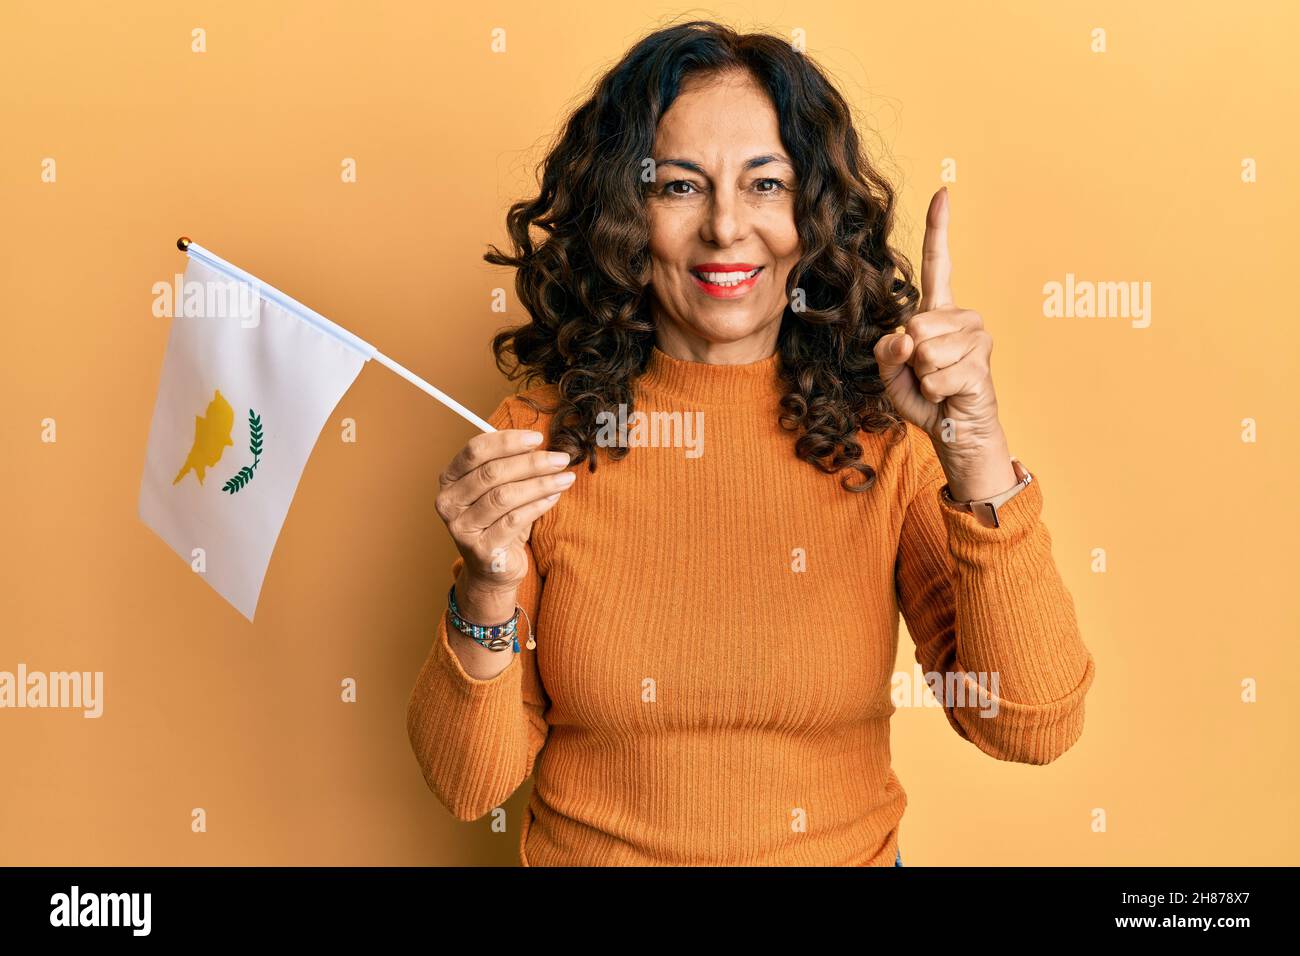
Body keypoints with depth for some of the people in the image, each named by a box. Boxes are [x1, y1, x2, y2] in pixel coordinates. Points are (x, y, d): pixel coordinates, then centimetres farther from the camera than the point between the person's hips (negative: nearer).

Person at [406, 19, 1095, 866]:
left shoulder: (887, 436, -7)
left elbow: (1032, 727, -15)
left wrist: (978, 459, -24)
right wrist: (488, 596, -23)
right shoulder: (537, 439, -9)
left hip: (847, 847, 1)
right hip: (586, 849, 0)